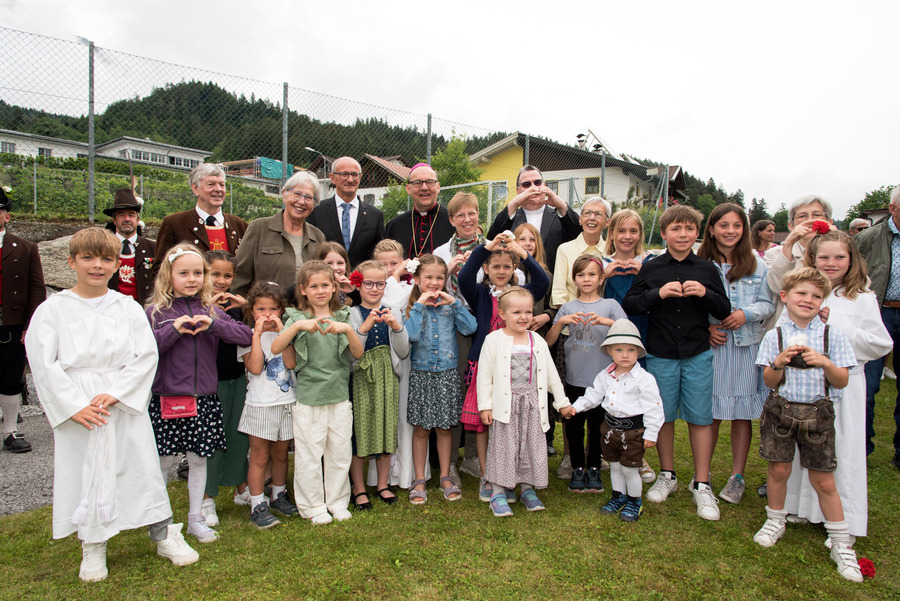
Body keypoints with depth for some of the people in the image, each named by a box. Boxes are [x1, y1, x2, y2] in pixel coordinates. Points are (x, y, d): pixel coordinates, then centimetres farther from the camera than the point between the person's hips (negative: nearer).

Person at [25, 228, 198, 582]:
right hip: (77, 409, 0)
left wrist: (115, 393, -15)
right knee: (84, 472, 8)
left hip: (126, 405, 1)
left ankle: (164, 535, 22)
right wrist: (74, 405, -13)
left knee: (142, 467, 7)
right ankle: (93, 548, 28)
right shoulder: (52, 310, 0)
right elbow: (43, 364, -5)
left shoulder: (128, 308, 3)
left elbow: (147, 356, -4)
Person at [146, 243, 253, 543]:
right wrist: (174, 330, -20)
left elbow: (246, 335, -3)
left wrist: (214, 325, -15)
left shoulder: (211, 310, 5)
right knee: (164, 460, 8)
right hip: (168, 398, -2)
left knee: (198, 459, 12)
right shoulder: (156, 311, -2)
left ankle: (196, 518, 27)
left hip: (204, 399, 3)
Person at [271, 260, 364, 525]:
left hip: (340, 396, 2)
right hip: (308, 397, -2)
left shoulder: (343, 317, 5)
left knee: (340, 452, 11)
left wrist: (348, 329, -22)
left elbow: (358, 354, -5)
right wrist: (298, 325, -27)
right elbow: (275, 348, -15)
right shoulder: (297, 318, -1)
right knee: (309, 455, 5)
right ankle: (313, 506, 23)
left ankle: (337, 501, 29)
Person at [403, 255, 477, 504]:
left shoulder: (450, 305, 4)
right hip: (420, 373, -1)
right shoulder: (412, 306, 0)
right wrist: (419, 306, -16)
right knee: (421, 428, 6)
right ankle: (419, 480, 19)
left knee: (444, 427, 10)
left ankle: (445, 477, 24)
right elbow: (411, 335, -17)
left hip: (447, 373, 1)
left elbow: (470, 328, -10)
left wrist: (454, 303, -13)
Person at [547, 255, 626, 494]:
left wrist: (608, 322, -24)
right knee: (574, 424, 6)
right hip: (574, 378, 1)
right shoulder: (568, 308, 6)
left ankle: (594, 468, 25)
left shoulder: (610, 305, 2)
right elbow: (549, 341, 3)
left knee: (597, 425, 8)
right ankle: (577, 468, 23)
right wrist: (561, 321, -15)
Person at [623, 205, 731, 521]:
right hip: (660, 355, 0)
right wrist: (659, 293, -17)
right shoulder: (652, 268, 2)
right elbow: (628, 304, -2)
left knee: (700, 417, 3)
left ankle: (701, 485, 16)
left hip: (698, 355, 0)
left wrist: (705, 294, -13)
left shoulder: (707, 269, 4)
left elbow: (725, 311, 6)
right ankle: (667, 476, 28)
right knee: (664, 415, 10)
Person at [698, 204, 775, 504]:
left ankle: (737, 477, 19)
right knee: (710, 411, 3)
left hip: (746, 345, 1)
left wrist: (746, 314, -14)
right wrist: (705, 327, -11)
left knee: (742, 412, 6)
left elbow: (768, 303, 5)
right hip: (710, 344, -1)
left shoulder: (757, 264, 5)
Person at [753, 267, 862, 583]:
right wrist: (779, 362, -20)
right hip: (781, 409, 1)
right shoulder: (774, 336, -1)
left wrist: (825, 363, -20)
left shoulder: (832, 335, -1)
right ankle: (775, 522, 32)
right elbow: (770, 381, -1)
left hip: (818, 413, 0)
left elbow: (842, 381, -2)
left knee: (823, 481, 4)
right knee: (779, 470, 8)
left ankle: (841, 544, 21)